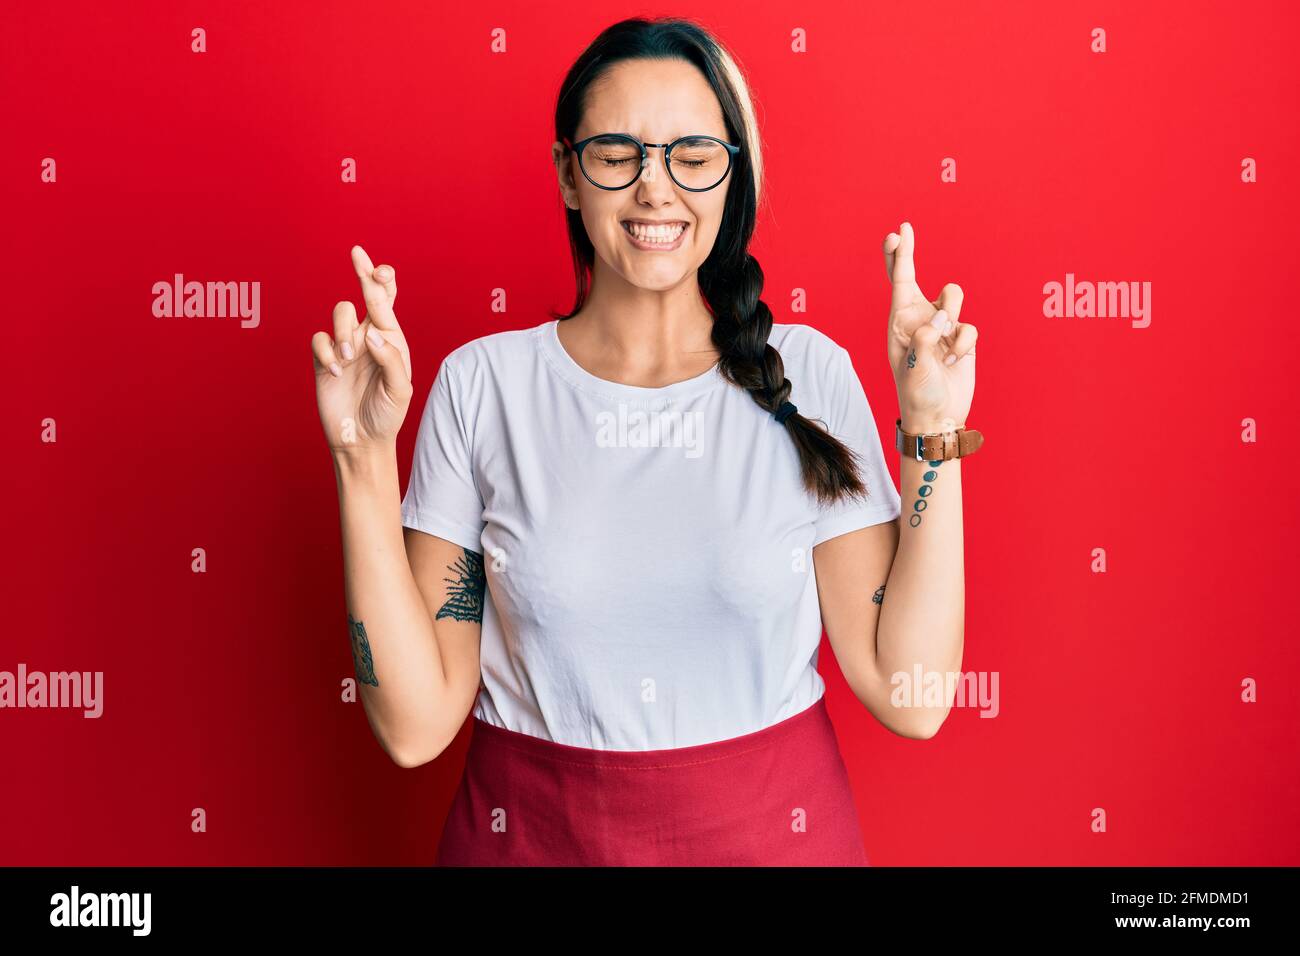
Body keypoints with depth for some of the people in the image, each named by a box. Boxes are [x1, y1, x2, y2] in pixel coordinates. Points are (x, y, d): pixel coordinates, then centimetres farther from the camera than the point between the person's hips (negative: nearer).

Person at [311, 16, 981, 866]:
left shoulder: (805, 373, -7)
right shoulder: (482, 383, -8)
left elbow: (911, 698, -11)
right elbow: (417, 725, -10)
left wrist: (933, 429, -15)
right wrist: (364, 457, -17)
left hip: (773, 828, 1)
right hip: (533, 831, 0)